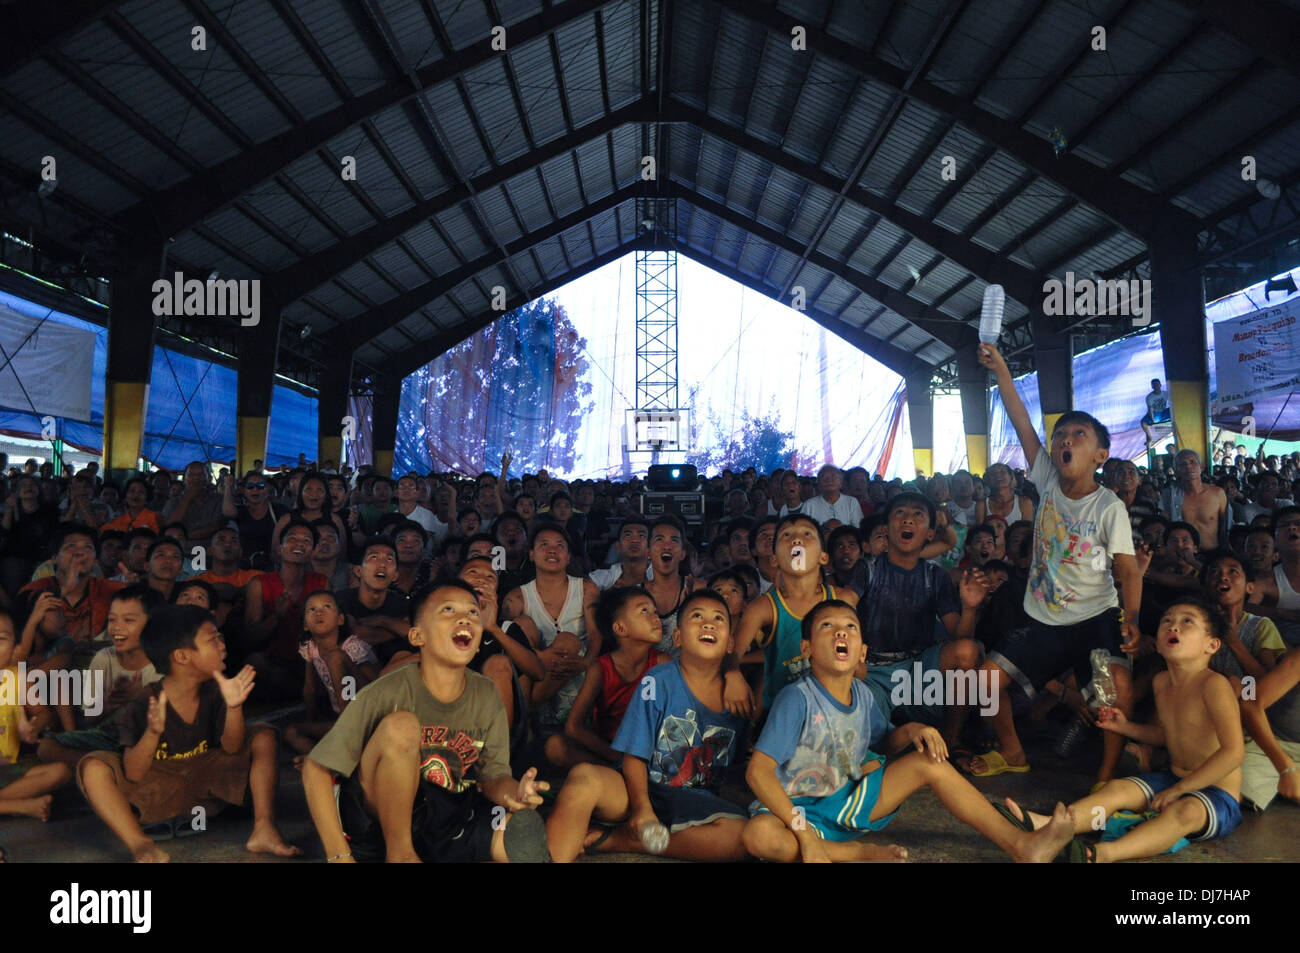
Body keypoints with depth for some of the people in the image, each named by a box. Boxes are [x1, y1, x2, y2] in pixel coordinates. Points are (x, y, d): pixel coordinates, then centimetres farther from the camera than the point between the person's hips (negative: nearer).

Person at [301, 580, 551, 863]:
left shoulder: (486, 696, -6)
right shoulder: (385, 694, -18)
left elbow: (493, 777, -2)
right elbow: (315, 770, -15)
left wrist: (515, 793, -26)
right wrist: (339, 855, -21)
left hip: (445, 818, 4)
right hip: (374, 816, -4)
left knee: (530, 838, -20)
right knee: (400, 725, -29)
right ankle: (398, 851, -10)